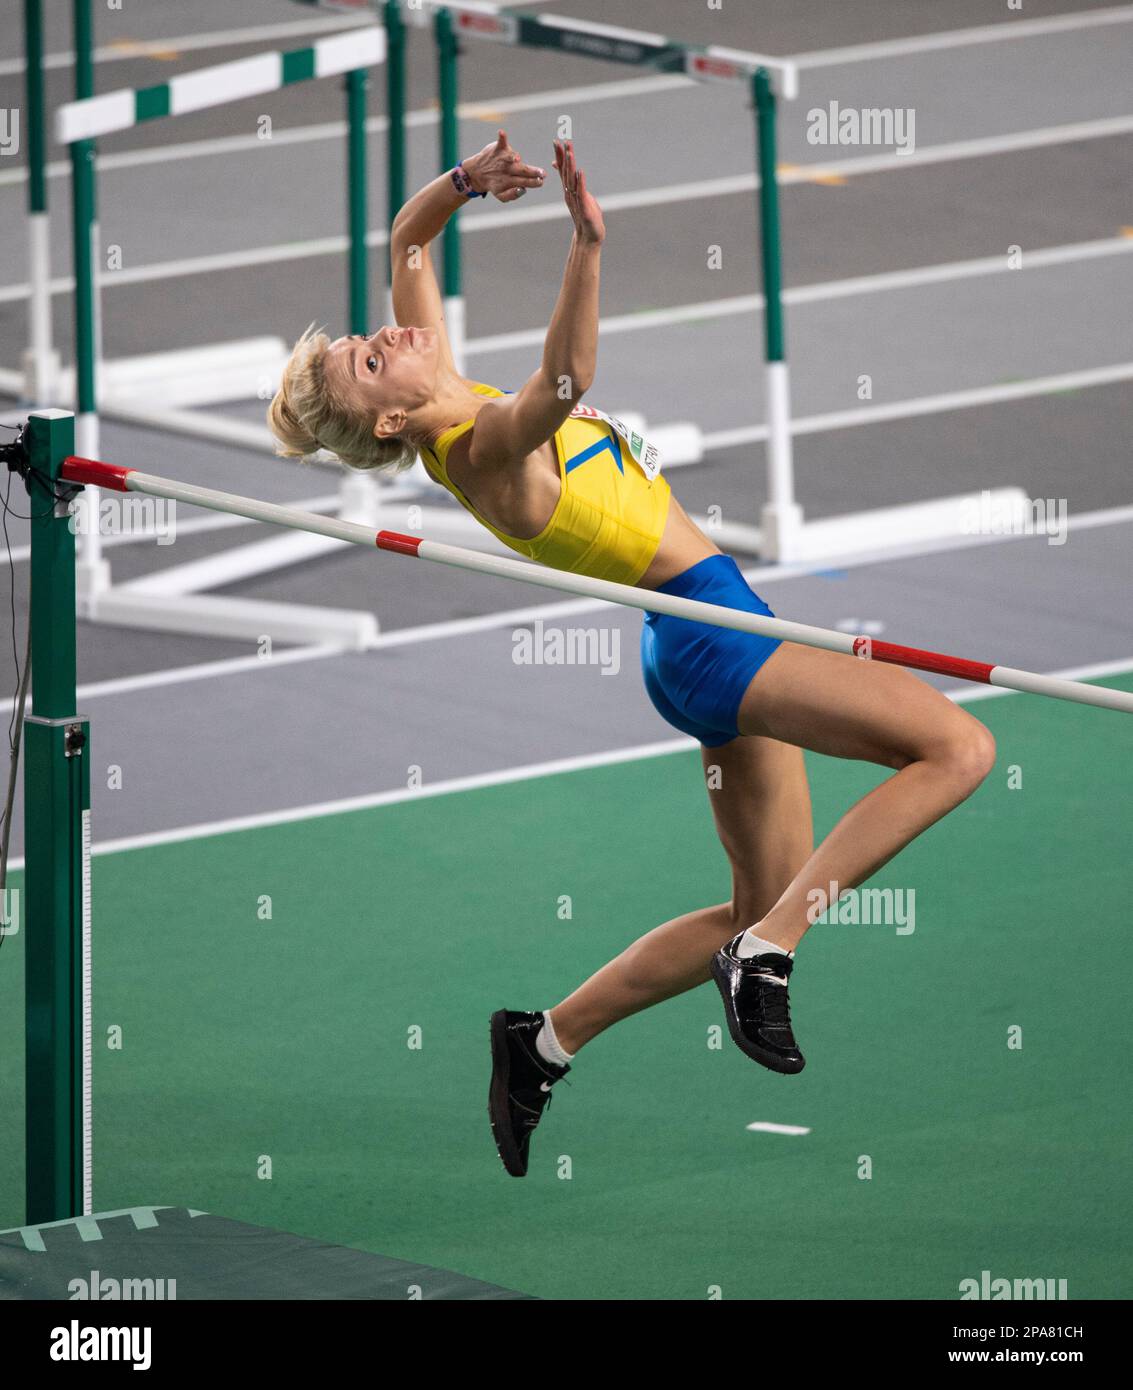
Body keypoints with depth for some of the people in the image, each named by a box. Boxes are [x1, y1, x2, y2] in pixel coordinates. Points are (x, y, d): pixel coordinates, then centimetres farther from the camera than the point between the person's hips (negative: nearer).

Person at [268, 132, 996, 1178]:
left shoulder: (444, 400, 5)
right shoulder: (486, 449, -20)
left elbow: (409, 237, 15)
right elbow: (562, 387, -43)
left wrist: (466, 182, -4)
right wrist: (587, 244, -53)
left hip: (704, 640, 10)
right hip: (706, 633, -10)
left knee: (768, 901, 17)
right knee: (958, 747, -18)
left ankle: (549, 1040, 18)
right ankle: (766, 954, -18)